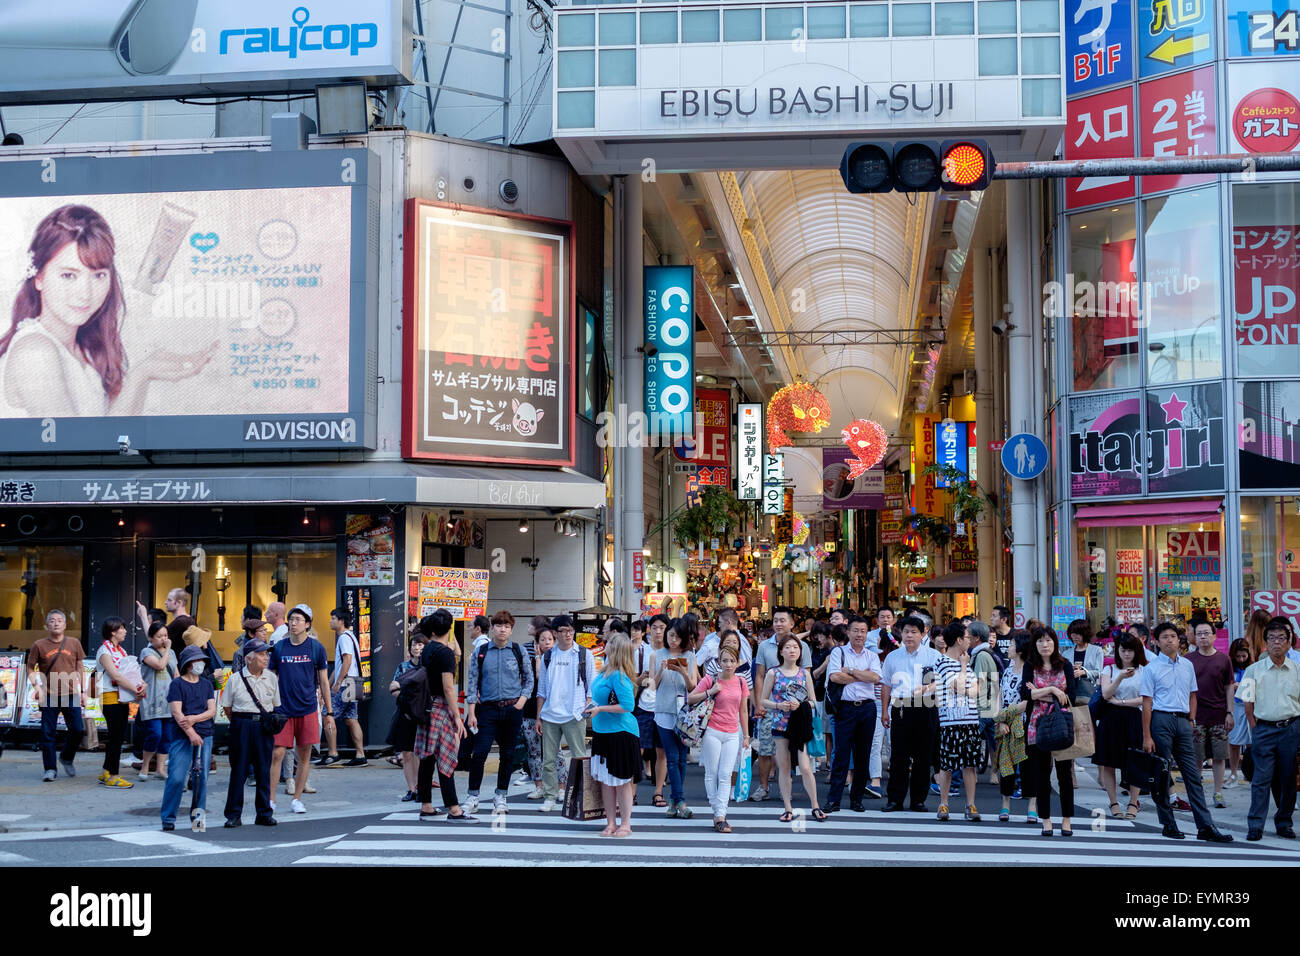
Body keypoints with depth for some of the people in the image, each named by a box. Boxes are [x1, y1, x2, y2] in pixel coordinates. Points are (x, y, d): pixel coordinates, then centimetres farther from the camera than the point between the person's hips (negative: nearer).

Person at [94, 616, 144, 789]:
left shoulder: (121, 650, 15)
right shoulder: (105, 651, -10)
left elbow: (134, 671, 11)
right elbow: (116, 675, -19)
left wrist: (142, 684, -9)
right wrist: (136, 690, -20)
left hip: (123, 698, 8)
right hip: (110, 697, -8)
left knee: (118, 736, 10)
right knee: (116, 736, -7)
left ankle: (106, 773, 19)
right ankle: (112, 776, -2)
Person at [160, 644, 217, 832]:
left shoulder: (206, 685, 15)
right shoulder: (177, 684, 1)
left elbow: (212, 711, 8)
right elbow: (177, 712, -9)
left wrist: (194, 719, -11)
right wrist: (191, 733, -19)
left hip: (205, 736, 4)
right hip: (182, 736, -4)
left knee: (202, 777, 2)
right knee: (176, 777, -10)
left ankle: (198, 816, 12)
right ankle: (168, 818, 0)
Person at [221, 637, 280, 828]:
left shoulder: (271, 678, 6)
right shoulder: (235, 679, -1)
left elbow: (276, 705, 14)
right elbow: (227, 707, 6)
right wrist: (240, 723, 1)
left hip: (264, 727, 2)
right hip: (241, 726, -2)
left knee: (264, 770, 5)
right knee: (239, 770, -1)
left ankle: (264, 813, 14)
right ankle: (234, 815, 7)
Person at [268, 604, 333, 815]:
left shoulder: (317, 648, 2)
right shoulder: (278, 647, 4)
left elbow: (323, 681, 8)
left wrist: (329, 712, 7)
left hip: (308, 710, 0)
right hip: (283, 709, 0)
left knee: (304, 756, 4)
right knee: (277, 754, -5)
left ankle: (297, 799, 15)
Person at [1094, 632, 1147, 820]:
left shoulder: (1143, 671, 5)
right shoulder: (1109, 669, 7)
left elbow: (1145, 699, -3)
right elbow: (1106, 694, -7)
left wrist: (1121, 702, -9)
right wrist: (1120, 677, -20)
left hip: (1134, 719, -1)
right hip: (1112, 719, 1)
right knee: (1108, 762, 1)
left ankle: (1133, 803, 10)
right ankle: (1114, 803, 10)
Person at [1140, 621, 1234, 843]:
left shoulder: (1188, 665, 12)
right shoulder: (1152, 668, -2)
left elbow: (1192, 696, 20)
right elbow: (1146, 704, -5)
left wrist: (1191, 721, 8)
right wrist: (1146, 737, -9)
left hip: (1183, 720, 4)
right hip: (1161, 719, -4)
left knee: (1193, 774, 1)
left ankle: (1205, 826, 0)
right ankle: (1168, 824, 11)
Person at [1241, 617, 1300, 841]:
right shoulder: (1254, 671, 2)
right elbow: (1249, 706, 4)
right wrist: (1255, 731, -2)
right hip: (1264, 728, -1)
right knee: (1261, 778, -4)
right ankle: (1255, 826, -2)